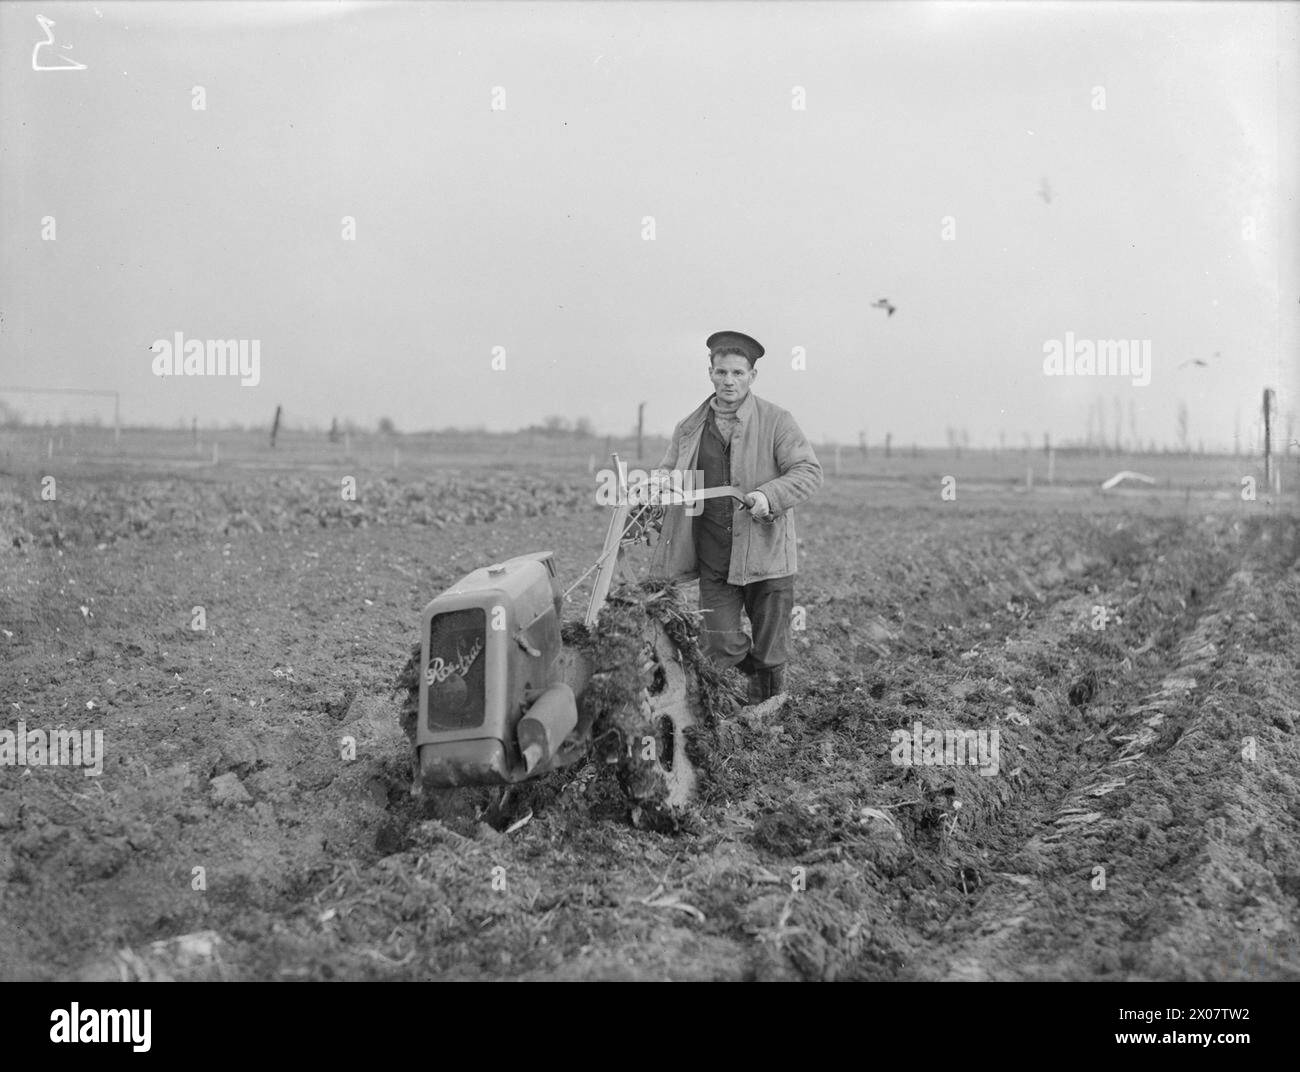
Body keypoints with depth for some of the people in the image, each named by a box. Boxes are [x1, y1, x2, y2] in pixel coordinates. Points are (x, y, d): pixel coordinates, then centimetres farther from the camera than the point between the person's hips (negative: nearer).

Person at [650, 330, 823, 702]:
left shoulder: (776, 422, -1)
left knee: (769, 655, 5)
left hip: (764, 554, -2)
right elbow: (668, 471, 19)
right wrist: (661, 482, -6)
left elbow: (809, 471, -7)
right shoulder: (690, 428, 10)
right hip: (713, 559, 2)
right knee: (720, 648, -6)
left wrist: (769, 495, -24)